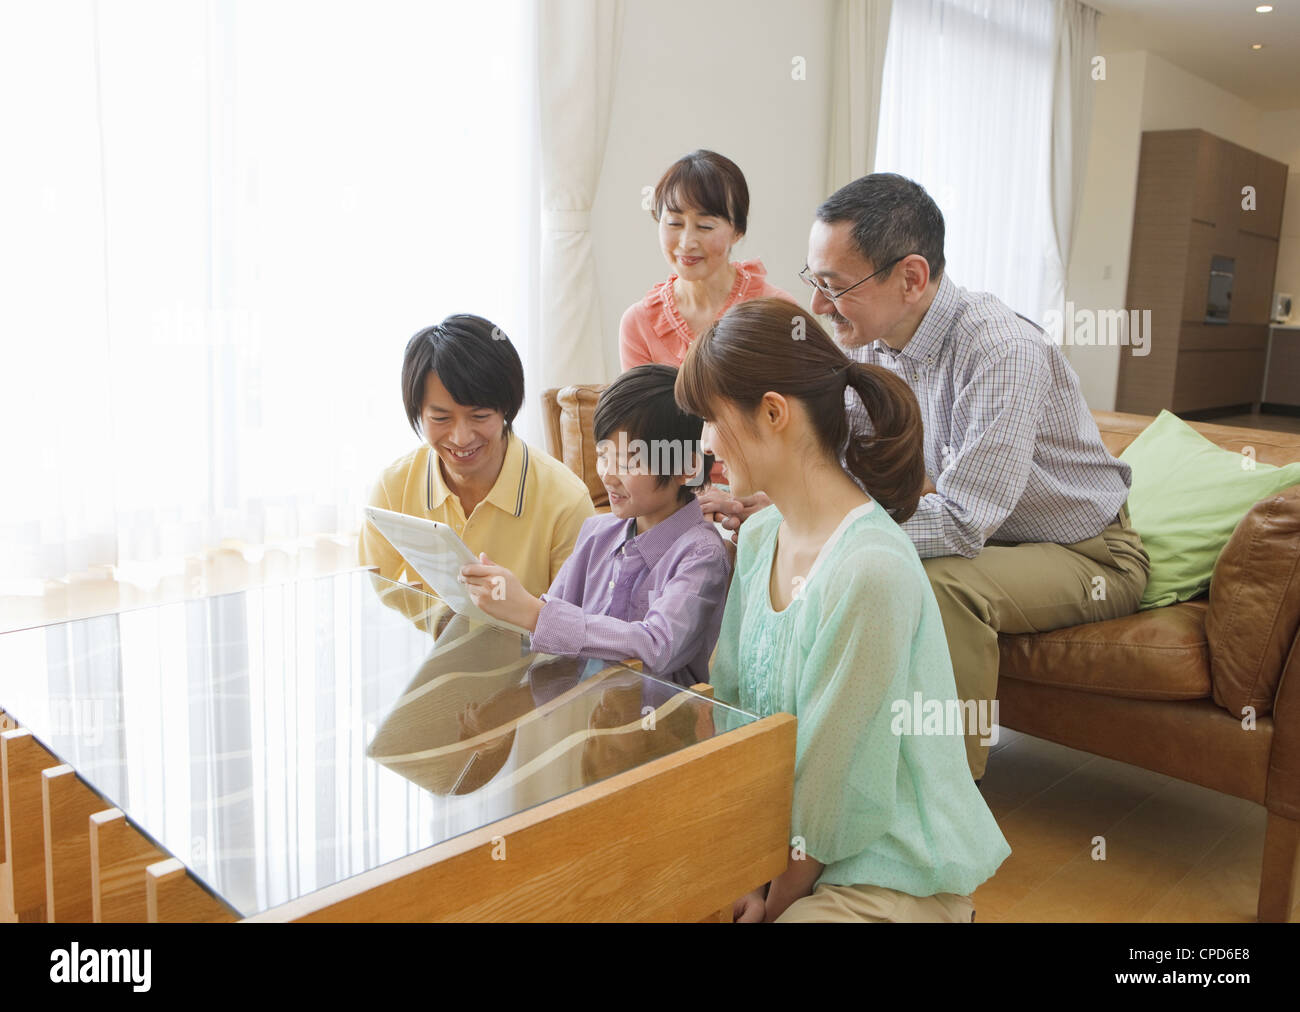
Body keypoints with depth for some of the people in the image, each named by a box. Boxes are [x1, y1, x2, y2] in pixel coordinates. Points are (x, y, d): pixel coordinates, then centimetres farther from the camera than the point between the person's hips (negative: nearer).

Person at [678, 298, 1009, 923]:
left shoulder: (870, 571, -27)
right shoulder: (760, 536, -1)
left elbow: (835, 783, -20)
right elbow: (730, 699, 3)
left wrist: (775, 900, -8)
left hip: (892, 872, -7)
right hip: (783, 843, 7)